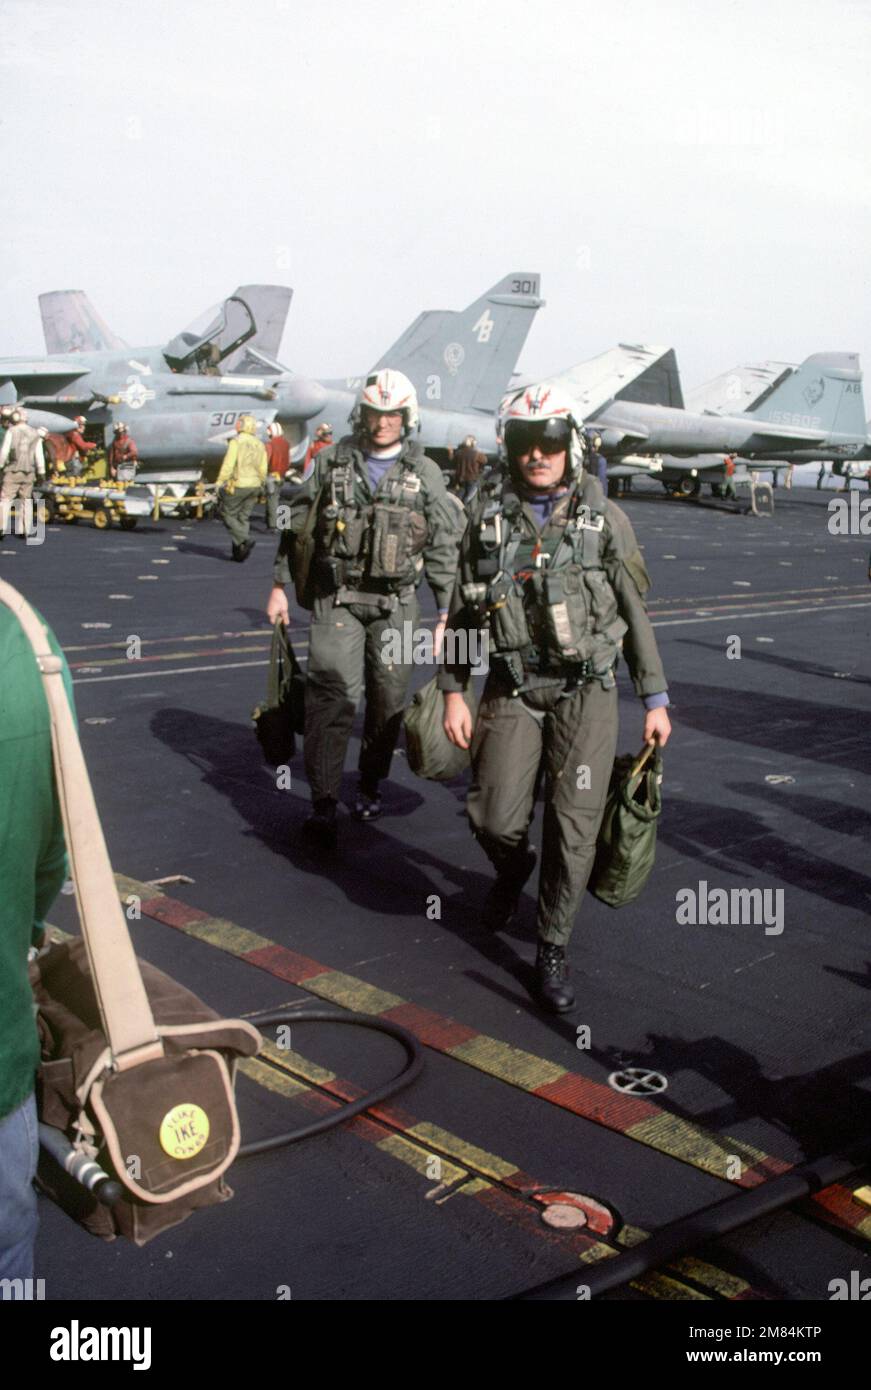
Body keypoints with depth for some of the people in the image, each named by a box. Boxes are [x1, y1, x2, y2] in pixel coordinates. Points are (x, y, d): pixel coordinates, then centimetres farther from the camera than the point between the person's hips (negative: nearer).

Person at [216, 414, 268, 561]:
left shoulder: (236, 442, -11)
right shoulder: (260, 445, 8)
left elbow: (228, 465, -17)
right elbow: (263, 470, 10)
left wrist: (219, 483, -13)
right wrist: (260, 486, 21)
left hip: (237, 486, -6)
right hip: (254, 486, 6)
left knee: (227, 515, 5)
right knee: (244, 518, 11)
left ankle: (245, 541, -13)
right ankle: (239, 552, 10)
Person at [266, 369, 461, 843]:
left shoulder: (425, 473, 4)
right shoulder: (332, 462, 5)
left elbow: (443, 549, 5)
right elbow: (297, 527, 11)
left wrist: (446, 612, 2)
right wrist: (280, 585, 9)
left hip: (396, 603, 1)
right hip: (336, 596, -1)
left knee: (388, 699, 7)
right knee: (333, 692, -13)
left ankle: (371, 785, 27)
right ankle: (322, 803, -10)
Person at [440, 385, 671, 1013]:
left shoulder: (604, 518, 1)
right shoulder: (487, 517, 4)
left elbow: (636, 612, 5)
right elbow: (462, 612, 8)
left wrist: (656, 699, 4)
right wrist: (453, 692, 4)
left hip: (585, 690, -1)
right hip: (512, 690, 1)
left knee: (574, 825, -1)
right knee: (497, 818, -4)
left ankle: (553, 949, 15)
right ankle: (513, 870, 34)